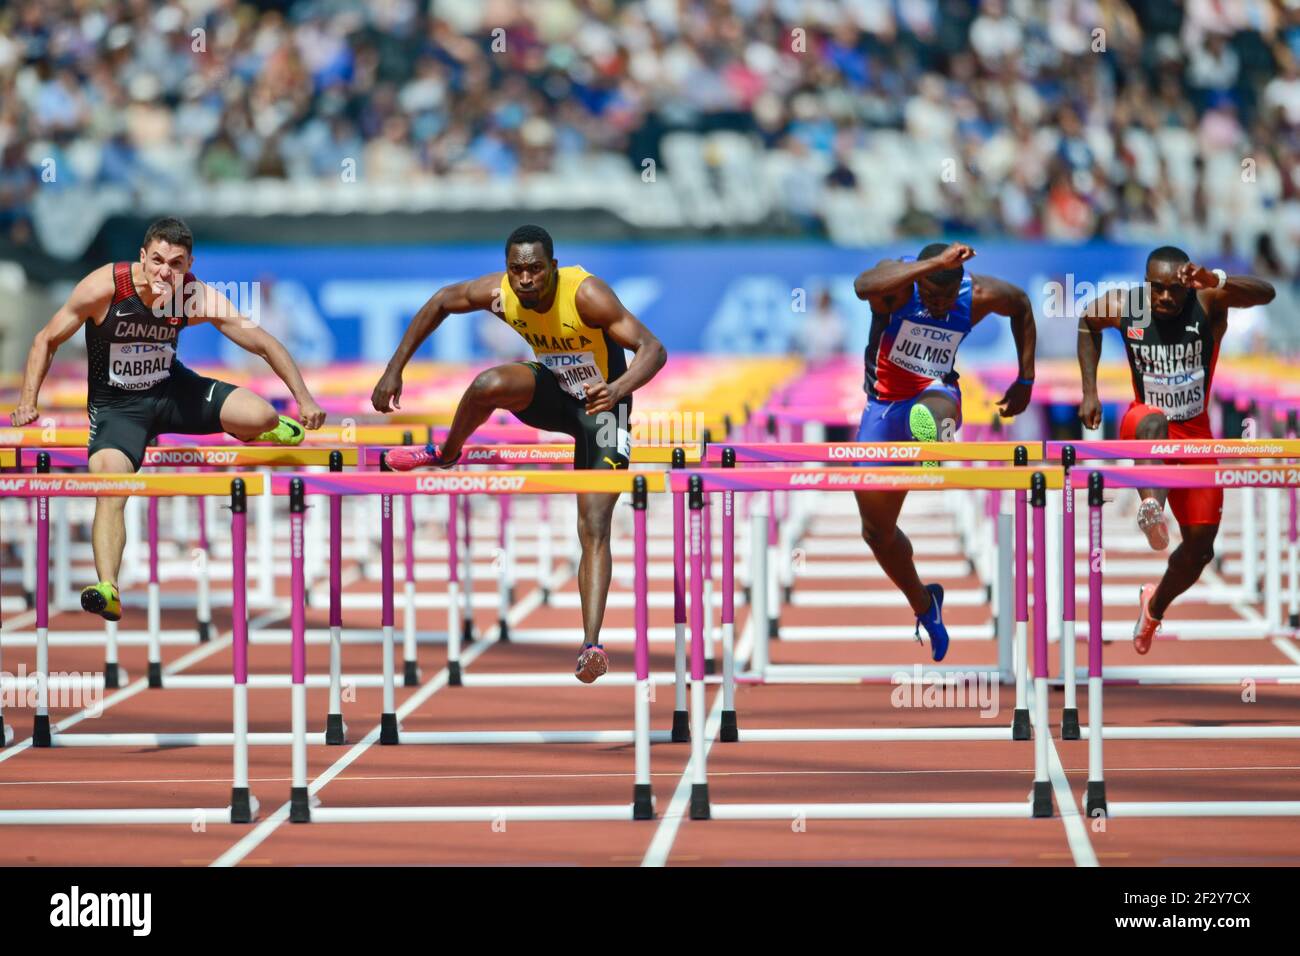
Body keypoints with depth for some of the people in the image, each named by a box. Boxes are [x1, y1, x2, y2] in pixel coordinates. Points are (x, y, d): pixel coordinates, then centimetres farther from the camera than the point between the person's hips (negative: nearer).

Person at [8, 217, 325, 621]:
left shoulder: (199, 298, -18)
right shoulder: (104, 287, -24)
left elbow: (265, 345, -10)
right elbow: (47, 340, -10)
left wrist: (304, 399, -16)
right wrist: (27, 402, -17)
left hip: (172, 389, 2)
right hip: (116, 406, -2)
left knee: (262, 417, -15)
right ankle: (107, 591, -30)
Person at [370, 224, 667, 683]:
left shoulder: (585, 294, -32)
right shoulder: (498, 292, -19)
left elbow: (653, 348, -36)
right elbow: (441, 303, 0)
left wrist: (619, 388, -56)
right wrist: (395, 369, -2)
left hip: (600, 406, -4)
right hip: (551, 390, 4)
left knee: (594, 531, -14)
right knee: (490, 385, -29)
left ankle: (591, 645, -19)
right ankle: (445, 455, 1)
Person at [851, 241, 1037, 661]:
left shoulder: (978, 296, -12)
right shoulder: (897, 282, -20)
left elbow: (1022, 305, 12)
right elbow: (863, 285, -47)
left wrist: (1026, 381, 11)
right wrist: (935, 264, -54)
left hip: (936, 395, -1)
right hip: (883, 403, 1)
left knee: (937, 406, -42)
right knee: (876, 532, 9)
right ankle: (924, 607, 33)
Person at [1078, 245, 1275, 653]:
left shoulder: (1208, 303, -19)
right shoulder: (1124, 306, -13)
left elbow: (1265, 293, -38)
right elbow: (1087, 323, 10)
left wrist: (1215, 280, -58)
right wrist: (1090, 390, 3)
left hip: (1194, 435, 1)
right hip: (1143, 426, -1)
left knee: (1200, 547, 2)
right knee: (1155, 423, -40)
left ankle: (1155, 605, 29)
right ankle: (1150, 502, -58)